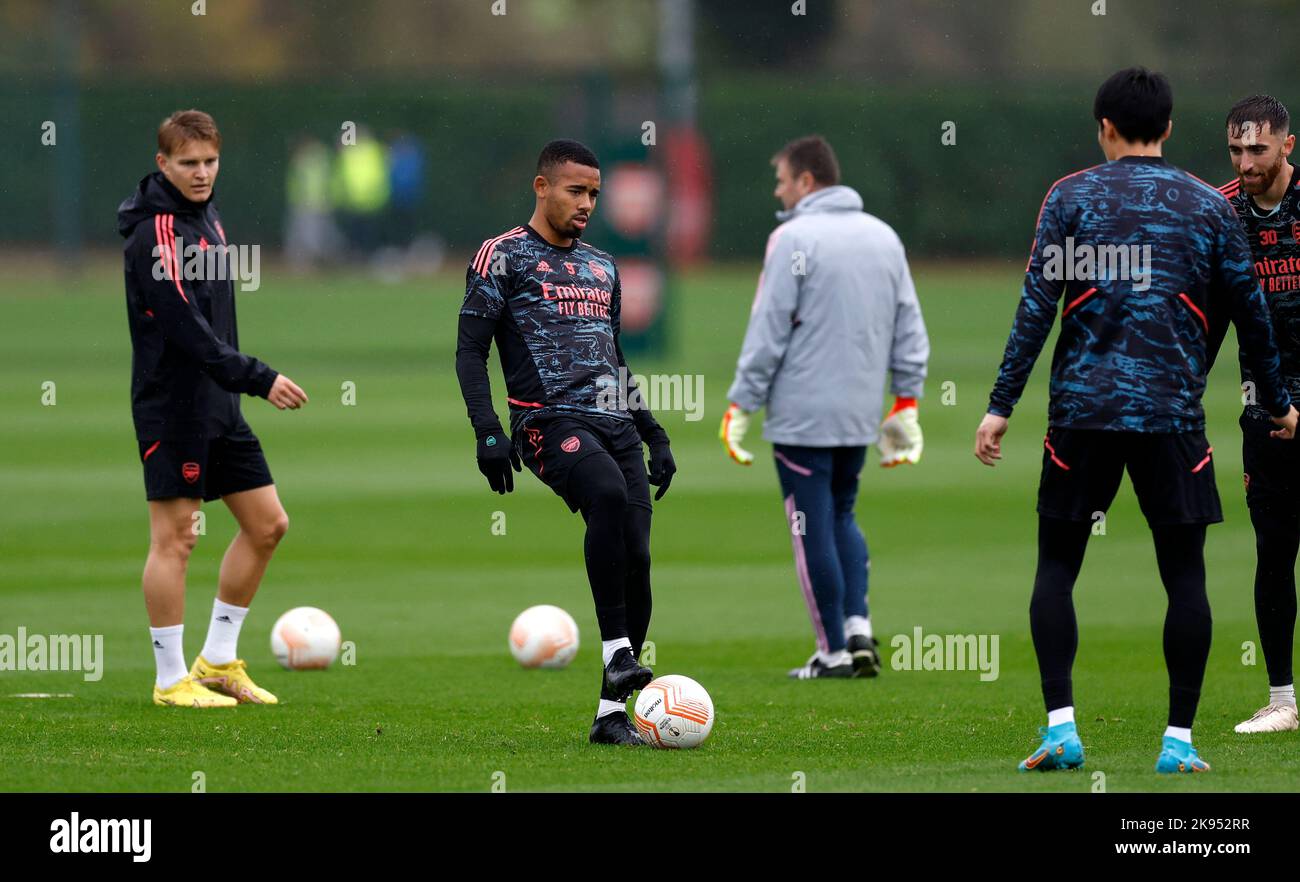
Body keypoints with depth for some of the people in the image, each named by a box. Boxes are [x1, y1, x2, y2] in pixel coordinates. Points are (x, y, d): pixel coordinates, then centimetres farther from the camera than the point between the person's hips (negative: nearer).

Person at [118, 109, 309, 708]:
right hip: (172, 406, -9)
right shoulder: (156, 232, -16)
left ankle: (218, 661, 17)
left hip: (218, 407, 9)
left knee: (267, 524, 9)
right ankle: (171, 680, 3)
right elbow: (187, 329, -23)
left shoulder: (205, 217, 13)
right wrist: (257, 379, -26)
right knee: (174, 537, -4)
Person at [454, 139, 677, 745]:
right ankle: (616, 654, -34)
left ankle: (611, 714, -3)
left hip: (615, 422, 7)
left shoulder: (602, 268, 24)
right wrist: (487, 432, -13)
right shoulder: (503, 257, 4)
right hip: (550, 421, -7)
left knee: (636, 558, -7)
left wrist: (653, 433, 24)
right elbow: (470, 349, -1)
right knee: (608, 492, -36)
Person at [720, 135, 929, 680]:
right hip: (860, 412, 6)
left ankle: (834, 651, 2)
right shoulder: (883, 237, 10)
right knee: (841, 518, 20)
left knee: (814, 528, 1)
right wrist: (906, 403, 18)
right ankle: (858, 625, 4)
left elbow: (769, 331, -13)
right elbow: (909, 328, 13)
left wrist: (741, 405, -8)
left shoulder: (794, 239, -10)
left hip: (801, 414, -6)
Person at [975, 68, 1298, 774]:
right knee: (1184, 572, 5)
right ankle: (1179, 740, 1)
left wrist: (1002, 405, -4)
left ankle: (1061, 725, -3)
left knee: (1056, 565, 9)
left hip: (1083, 410, 0)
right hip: (1172, 413, 0)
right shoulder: (1209, 207, 6)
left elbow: (1036, 305, -5)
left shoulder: (1070, 197, 2)